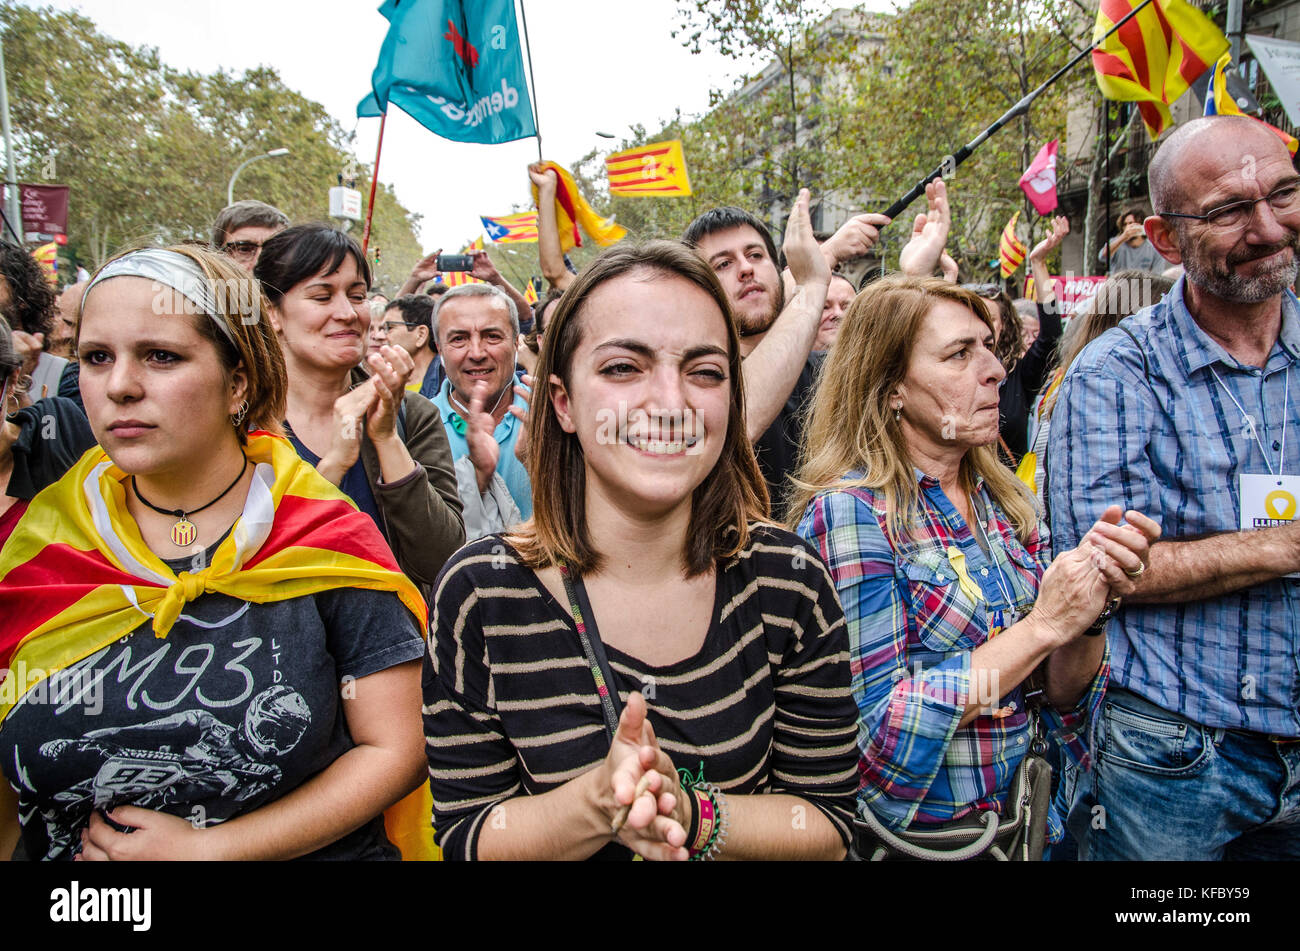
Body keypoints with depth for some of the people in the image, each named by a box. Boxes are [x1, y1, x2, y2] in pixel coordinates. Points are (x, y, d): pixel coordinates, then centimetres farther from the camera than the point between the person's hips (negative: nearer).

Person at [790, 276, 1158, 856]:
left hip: (1029, 827, 6)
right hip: (913, 835, -6)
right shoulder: (849, 511, -19)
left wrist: (1092, 603, -17)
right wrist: (1042, 627, -23)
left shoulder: (1007, 503, 0)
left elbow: (1062, 701, 1)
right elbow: (878, 731, -23)